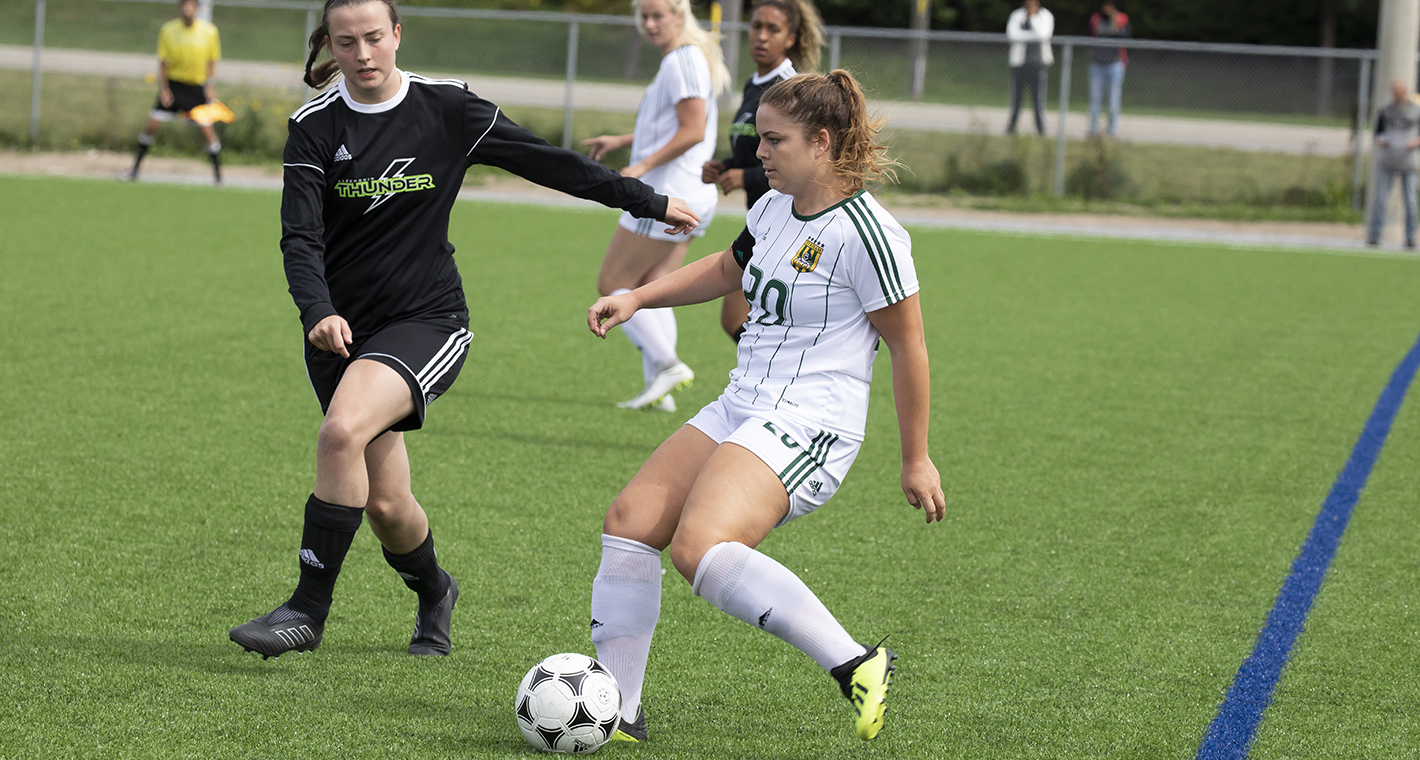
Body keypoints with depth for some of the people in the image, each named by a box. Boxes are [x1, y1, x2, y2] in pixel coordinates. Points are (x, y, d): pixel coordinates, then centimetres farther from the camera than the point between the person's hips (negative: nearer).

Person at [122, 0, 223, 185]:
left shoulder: (209, 31, -8)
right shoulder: (168, 31, -8)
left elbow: (212, 62, 3)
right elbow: (163, 63, -1)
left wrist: (209, 88, -5)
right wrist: (163, 89, -8)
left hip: (198, 88, 0)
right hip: (173, 84, 0)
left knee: (207, 128, -7)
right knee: (153, 123, -6)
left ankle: (218, 174, 9)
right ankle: (135, 168, 8)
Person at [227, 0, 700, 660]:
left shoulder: (447, 109, -4)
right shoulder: (314, 127, -3)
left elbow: (544, 161, 5)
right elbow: (300, 237, -10)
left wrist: (650, 202, 10)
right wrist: (318, 313, -30)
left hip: (428, 320, -2)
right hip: (342, 327, 2)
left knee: (342, 430, -29)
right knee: (384, 503, 4)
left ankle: (309, 609, -21)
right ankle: (433, 593, 37)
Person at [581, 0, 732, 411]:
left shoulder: (681, 61, -14)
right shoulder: (693, 58, 16)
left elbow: (693, 130, -22)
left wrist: (643, 165, -24)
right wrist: (621, 141, 30)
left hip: (668, 192, -10)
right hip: (693, 196, 10)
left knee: (612, 284, -2)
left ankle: (667, 363, -8)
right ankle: (658, 389, 4)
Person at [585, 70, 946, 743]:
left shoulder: (866, 231, -15)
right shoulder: (774, 209, 11)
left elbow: (908, 346, -10)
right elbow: (728, 269, 32)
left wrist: (916, 460, -7)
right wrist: (635, 299, 22)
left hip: (808, 424, -9)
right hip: (740, 409, 9)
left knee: (699, 549, -28)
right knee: (628, 521, 0)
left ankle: (856, 666, -22)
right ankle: (616, 711, 6)